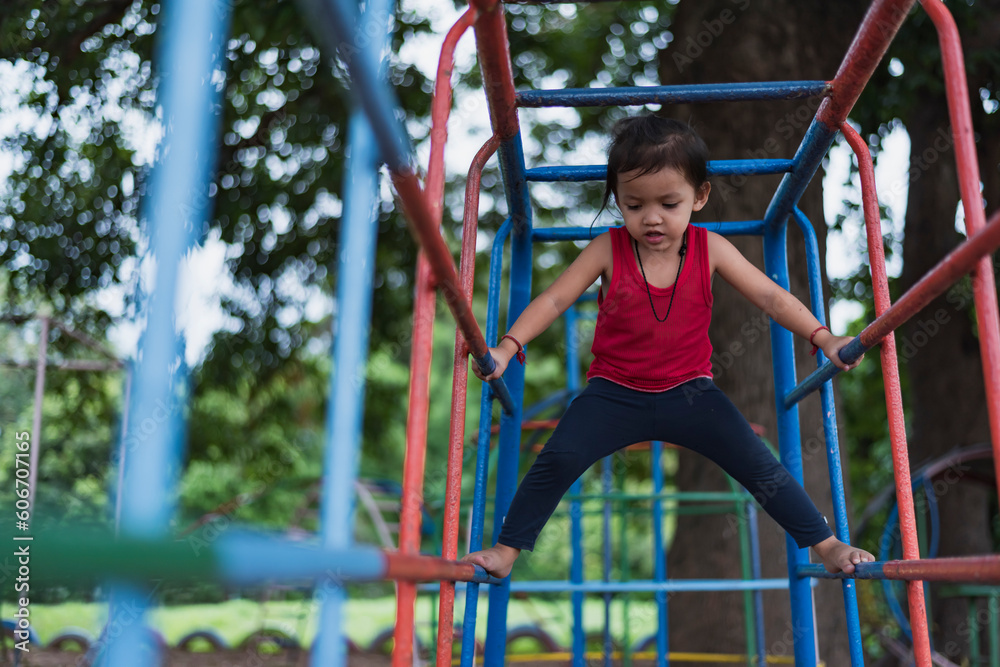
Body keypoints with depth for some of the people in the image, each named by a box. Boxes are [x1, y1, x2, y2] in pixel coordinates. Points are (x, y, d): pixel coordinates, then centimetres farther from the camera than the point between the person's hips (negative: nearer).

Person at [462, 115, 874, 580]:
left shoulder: (710, 249, -7)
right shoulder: (608, 250, -9)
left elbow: (771, 297, -7)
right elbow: (554, 300, -11)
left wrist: (823, 338, -22)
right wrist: (507, 346, -25)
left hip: (689, 392, 1)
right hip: (615, 393, -1)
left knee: (759, 465, -10)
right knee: (557, 460, -19)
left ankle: (827, 546, 10)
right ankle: (505, 550, -1)